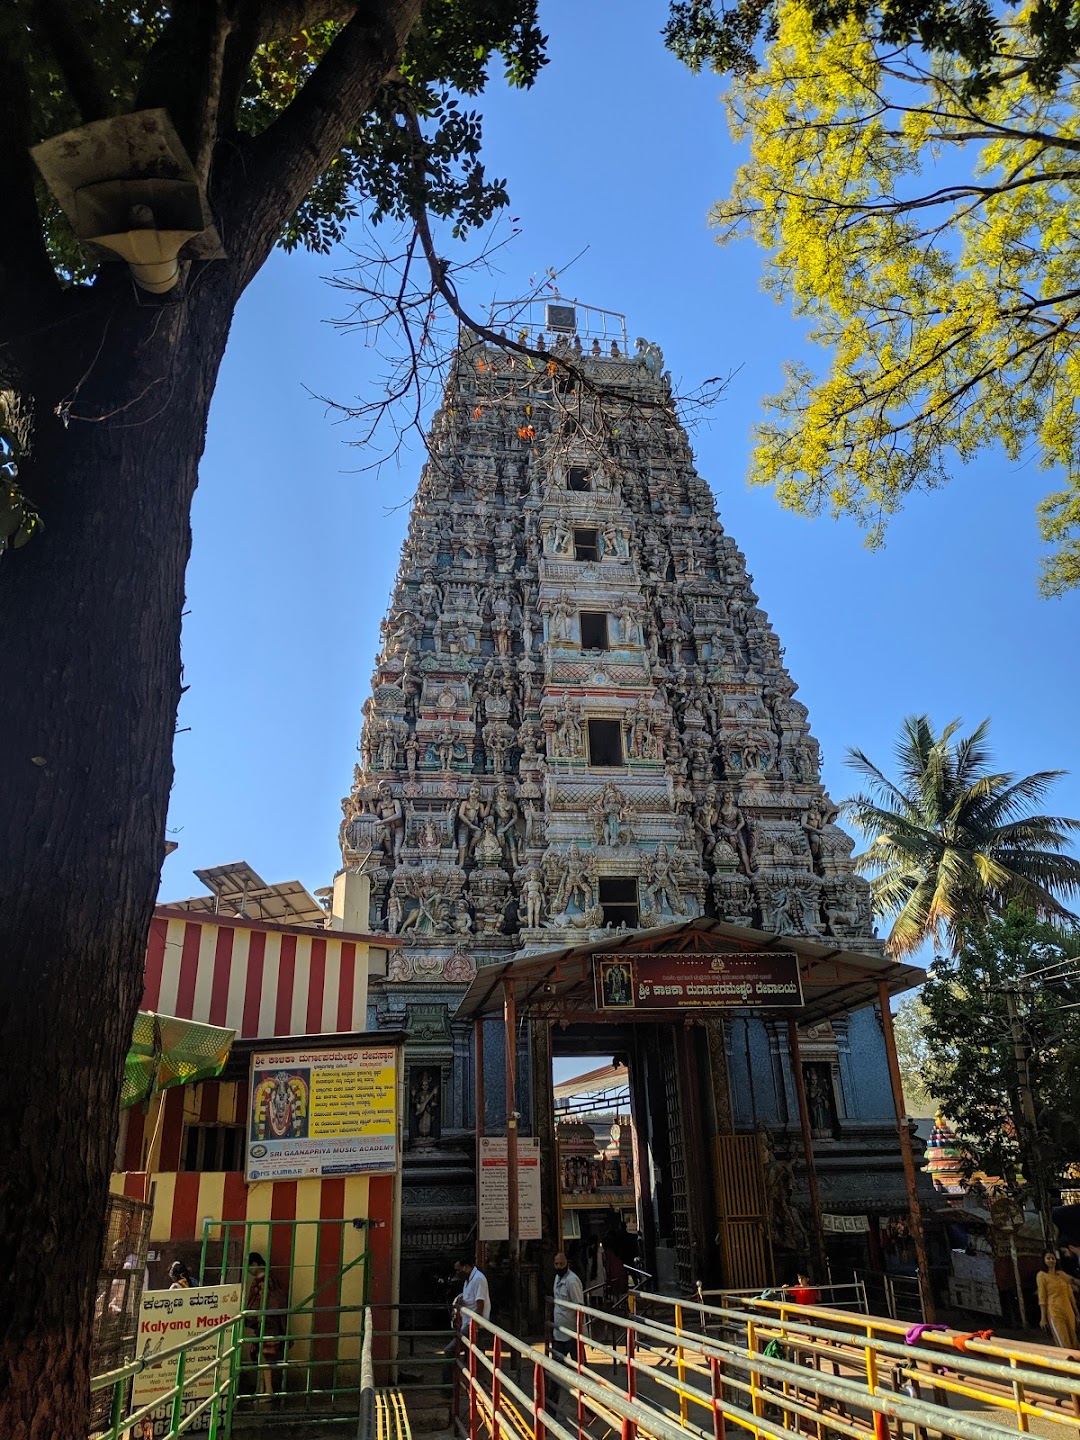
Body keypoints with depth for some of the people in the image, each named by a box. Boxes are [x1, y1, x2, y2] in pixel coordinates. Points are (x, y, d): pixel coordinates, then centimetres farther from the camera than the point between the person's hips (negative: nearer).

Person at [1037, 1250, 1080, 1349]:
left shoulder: (1062, 1274, 12)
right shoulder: (1041, 1275, -4)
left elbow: (1070, 1294, 15)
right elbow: (1042, 1297, -7)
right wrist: (1043, 1318, -10)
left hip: (1068, 1311, 5)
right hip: (1054, 1313, -5)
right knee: (1064, 1344, -8)